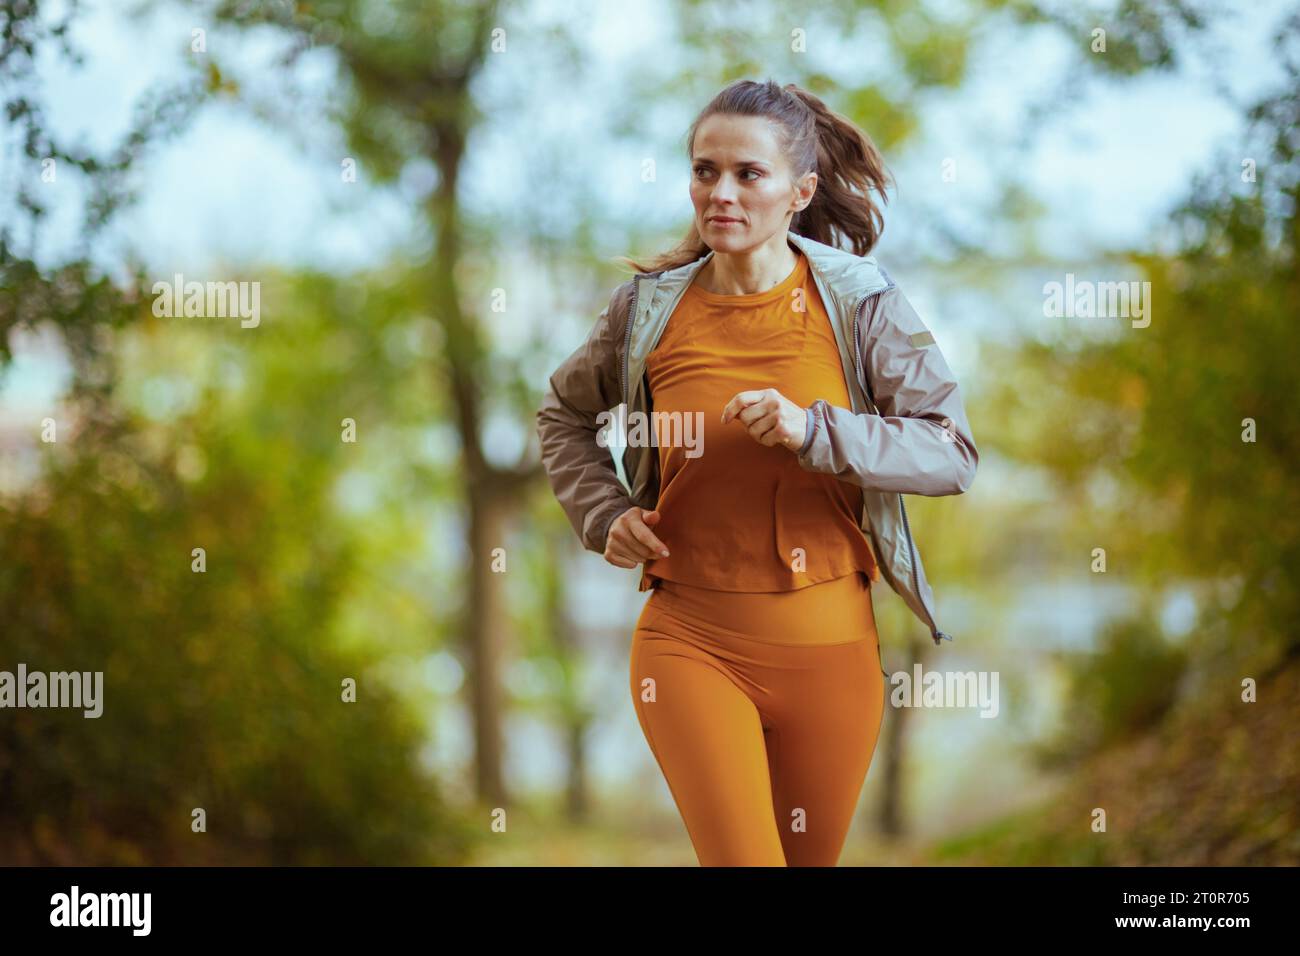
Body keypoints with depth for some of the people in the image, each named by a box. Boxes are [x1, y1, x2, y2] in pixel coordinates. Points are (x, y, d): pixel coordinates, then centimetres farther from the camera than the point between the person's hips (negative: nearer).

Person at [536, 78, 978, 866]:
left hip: (827, 648, 1)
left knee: (810, 858, 17)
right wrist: (604, 513, 4)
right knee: (743, 856, -18)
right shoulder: (650, 307, 0)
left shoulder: (859, 302, -4)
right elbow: (566, 414, 20)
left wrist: (815, 431, -23)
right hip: (691, 642, 0)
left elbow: (953, 453, -11)